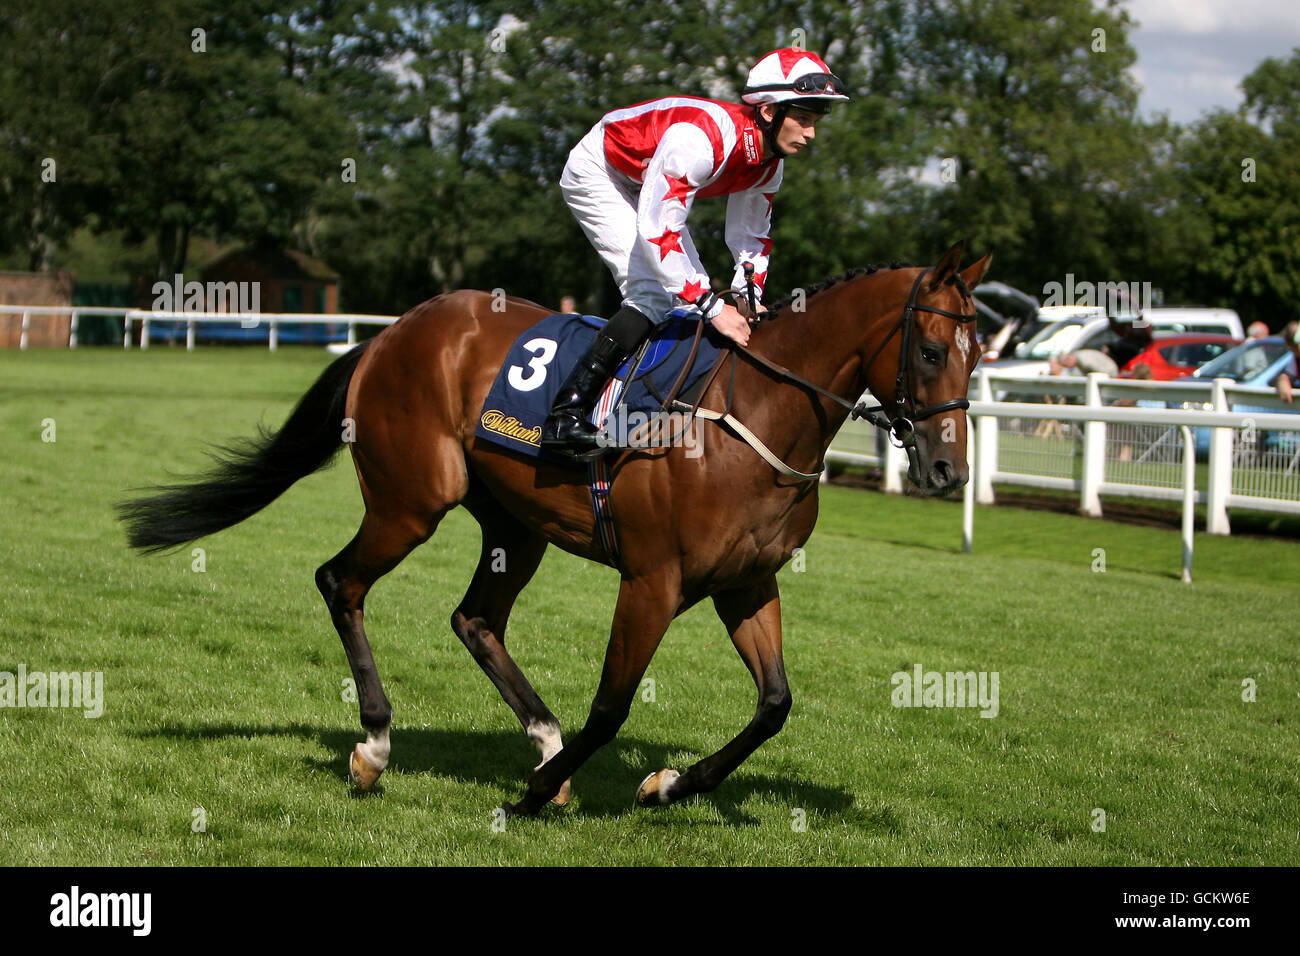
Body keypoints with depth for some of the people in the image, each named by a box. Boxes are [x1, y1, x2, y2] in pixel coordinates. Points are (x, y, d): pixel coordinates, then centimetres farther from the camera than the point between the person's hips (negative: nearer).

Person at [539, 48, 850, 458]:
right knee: (655, 295, -21)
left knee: (692, 292, 2)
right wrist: (714, 308, -37)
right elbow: (656, 231, -40)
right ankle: (565, 416, -26)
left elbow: (751, 236, 7)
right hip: (597, 175, -9)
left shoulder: (769, 166, -10)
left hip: (645, 187, 9)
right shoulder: (701, 138, -39)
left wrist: (749, 298, -10)